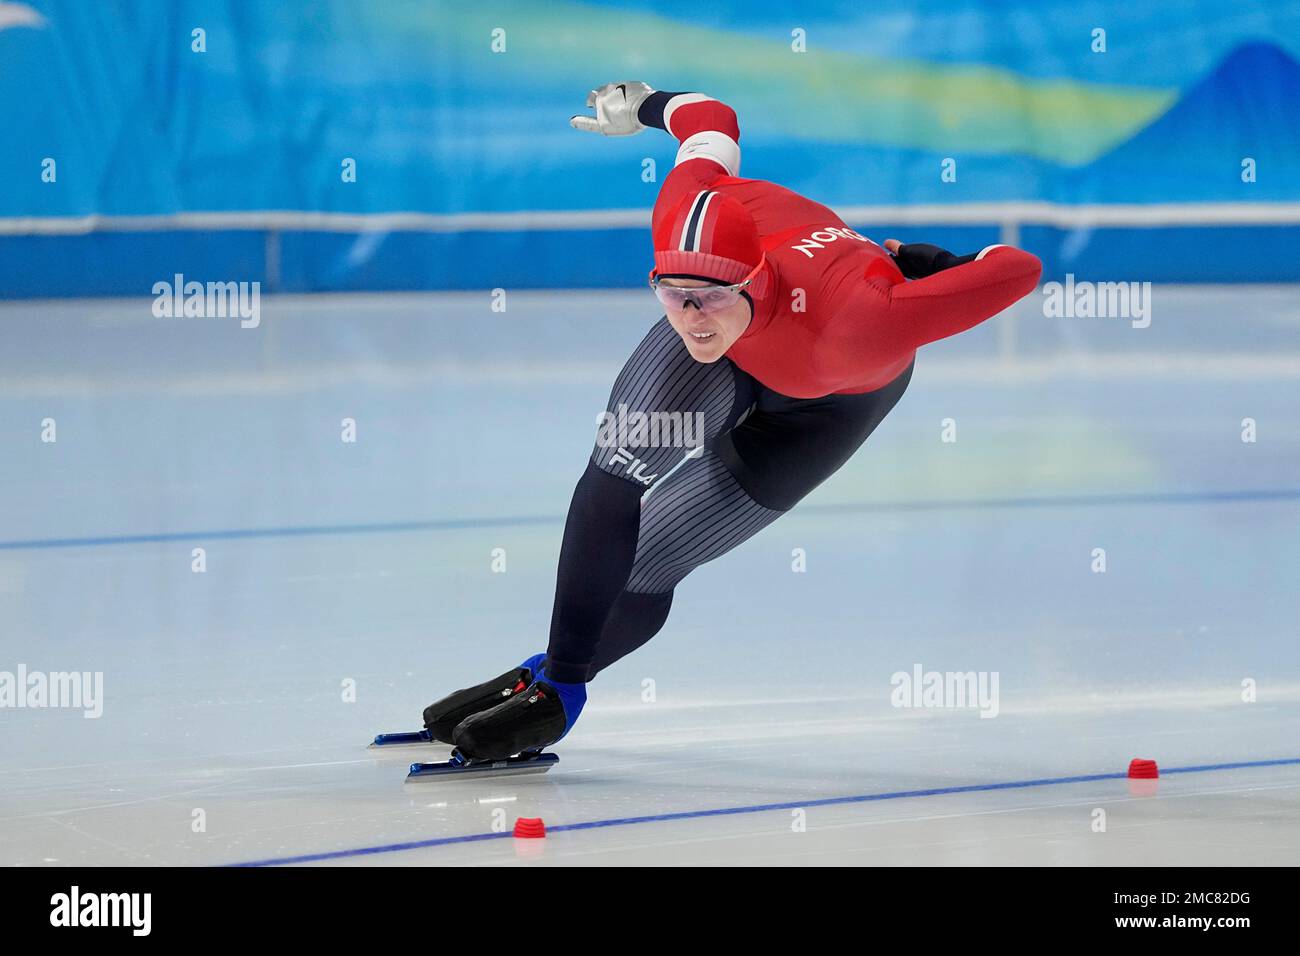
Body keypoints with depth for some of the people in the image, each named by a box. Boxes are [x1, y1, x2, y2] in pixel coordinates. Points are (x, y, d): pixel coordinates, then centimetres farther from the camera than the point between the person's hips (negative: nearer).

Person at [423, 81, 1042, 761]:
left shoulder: (846, 331, -48)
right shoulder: (682, 217, -36)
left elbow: (1019, 270, -45)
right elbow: (713, 122, -14)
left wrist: (919, 267, -25)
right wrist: (650, 106, 9)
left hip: (831, 397, -3)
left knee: (652, 555, -8)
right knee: (616, 473, -23)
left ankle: (560, 689, 16)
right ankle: (554, 668, -8)